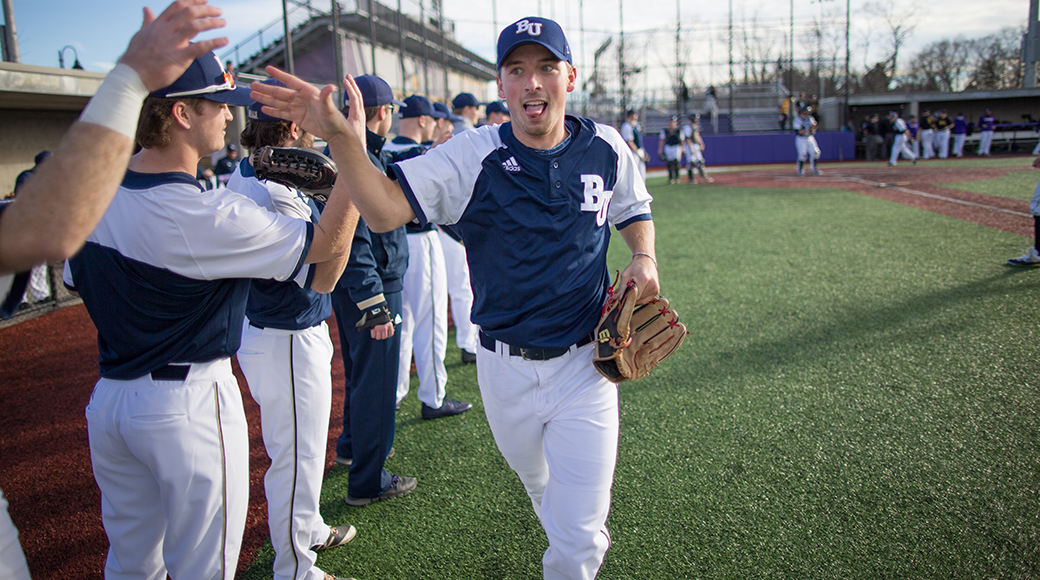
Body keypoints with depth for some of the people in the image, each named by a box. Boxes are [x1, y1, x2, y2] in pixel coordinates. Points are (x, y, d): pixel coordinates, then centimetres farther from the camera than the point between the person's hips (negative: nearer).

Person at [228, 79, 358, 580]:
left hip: (265, 329, 11)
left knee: (301, 448, 26)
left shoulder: (244, 176, 6)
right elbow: (322, 278, -29)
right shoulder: (276, 192, -26)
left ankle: (310, 530, 45)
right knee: (297, 456, 4)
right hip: (288, 341, -11)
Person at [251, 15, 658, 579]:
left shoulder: (606, 148, -4)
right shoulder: (472, 157, -12)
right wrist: (340, 137, -39)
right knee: (538, 484, 28)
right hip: (505, 368, 1)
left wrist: (644, 259, -5)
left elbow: (636, 212, 15)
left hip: (584, 363, 0)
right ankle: (584, 533, 62)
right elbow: (384, 210, -23)